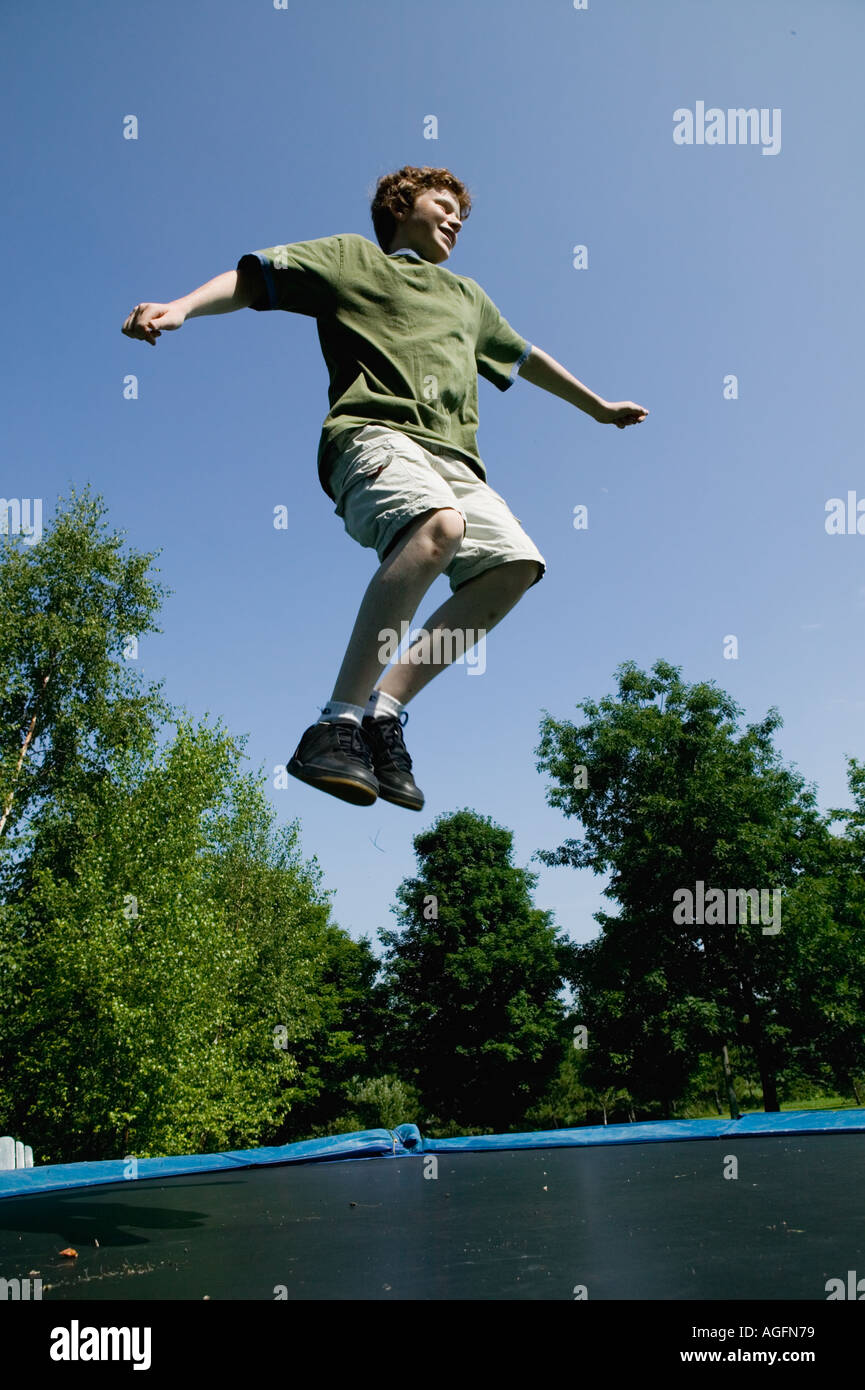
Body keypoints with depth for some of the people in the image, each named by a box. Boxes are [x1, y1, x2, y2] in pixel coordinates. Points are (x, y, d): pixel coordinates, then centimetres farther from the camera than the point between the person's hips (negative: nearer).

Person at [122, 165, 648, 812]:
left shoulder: (467, 296, 37)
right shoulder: (353, 258, 20)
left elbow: (525, 357, 49)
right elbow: (253, 278, 9)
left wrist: (599, 406, 56)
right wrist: (180, 307, -10)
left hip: (453, 458, 7)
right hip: (375, 433, -7)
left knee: (516, 563, -19)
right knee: (439, 525, -38)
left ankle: (385, 710, -19)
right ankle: (338, 723, -38)